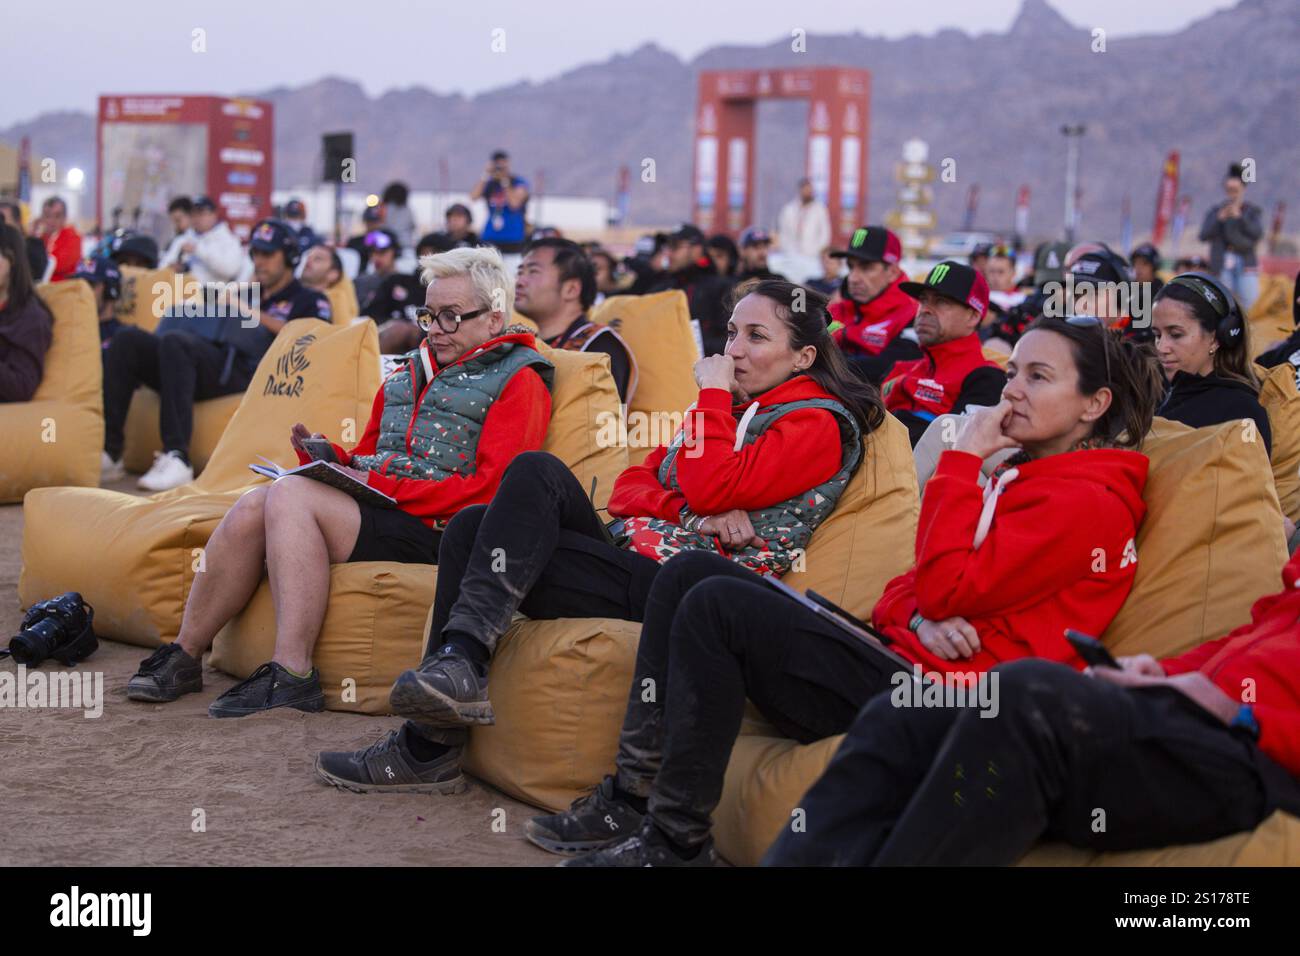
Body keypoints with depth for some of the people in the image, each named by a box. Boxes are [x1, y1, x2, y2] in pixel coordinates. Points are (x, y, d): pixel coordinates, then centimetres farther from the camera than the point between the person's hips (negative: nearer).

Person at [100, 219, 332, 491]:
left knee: (174, 341, -34)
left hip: (244, 372, -6)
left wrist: (256, 315, -1)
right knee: (128, 338, -17)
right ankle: (109, 452, -26)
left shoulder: (308, 300, 19)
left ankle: (177, 459, -41)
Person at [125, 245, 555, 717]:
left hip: (430, 532, -7)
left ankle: (292, 675, -30)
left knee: (289, 494, -27)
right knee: (252, 507, -19)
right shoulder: (408, 372, 26)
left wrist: (383, 484, -15)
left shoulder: (518, 381, 1)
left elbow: (486, 488, -11)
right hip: (372, 507, 7)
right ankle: (183, 656, -11)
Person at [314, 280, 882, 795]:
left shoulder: (816, 423, 0)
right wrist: (695, 514, -5)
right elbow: (628, 488, 17)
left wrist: (712, 395, -3)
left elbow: (711, 490, -17)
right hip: (631, 554, 9)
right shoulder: (731, 406, 26)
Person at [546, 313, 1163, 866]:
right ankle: (633, 796, -1)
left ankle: (676, 841, -13)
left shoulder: (1089, 502, -9)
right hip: (896, 662, 10)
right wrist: (919, 618, -7)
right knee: (690, 573, 2)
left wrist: (962, 458, -9)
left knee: (716, 604, -19)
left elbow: (944, 587, -18)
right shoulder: (1014, 477, 20)